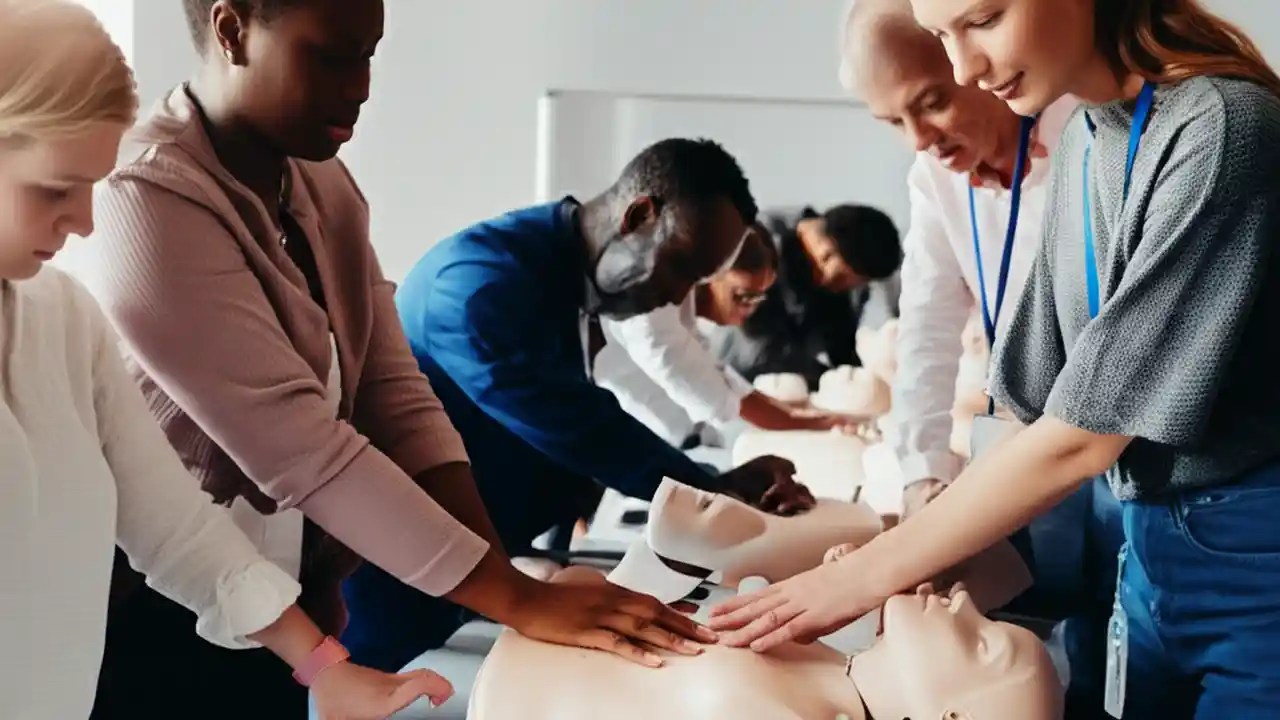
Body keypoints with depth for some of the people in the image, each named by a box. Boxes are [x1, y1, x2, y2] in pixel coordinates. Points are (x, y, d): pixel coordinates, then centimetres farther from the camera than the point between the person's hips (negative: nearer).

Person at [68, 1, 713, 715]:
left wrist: (507, 575, -14)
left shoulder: (323, 182, 4)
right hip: (164, 631, -7)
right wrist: (518, 599, -26)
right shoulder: (146, 202, -22)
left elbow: (396, 395, -2)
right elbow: (302, 452, -27)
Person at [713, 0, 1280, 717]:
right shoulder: (1083, 141, 3)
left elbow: (1082, 437, -20)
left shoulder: (1220, 130, -21)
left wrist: (868, 573, -15)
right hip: (1156, 546, 7)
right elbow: (1051, 400, 6)